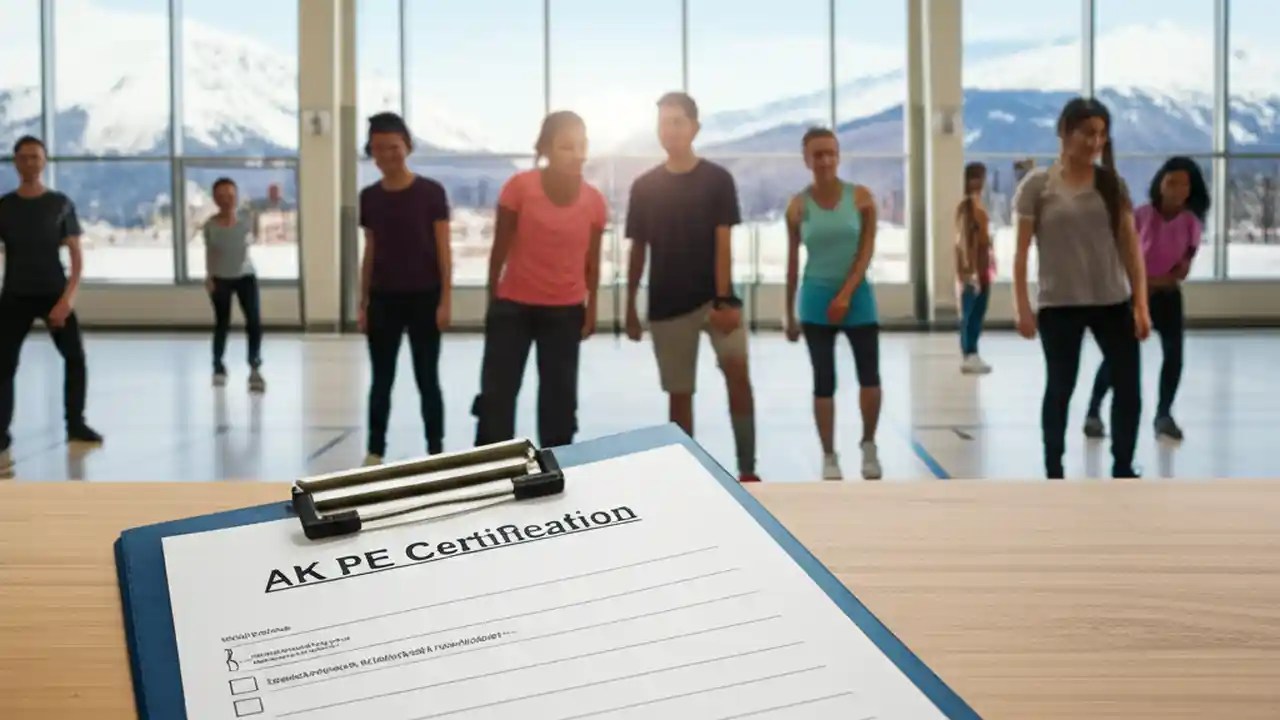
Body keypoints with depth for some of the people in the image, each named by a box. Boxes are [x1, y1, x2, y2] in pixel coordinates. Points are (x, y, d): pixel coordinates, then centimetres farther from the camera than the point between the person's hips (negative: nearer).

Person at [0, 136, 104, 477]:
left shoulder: (61, 204, 2)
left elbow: (76, 255, -1)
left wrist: (68, 296, -14)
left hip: (54, 293, 0)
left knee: (75, 357, 0)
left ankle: (75, 424, 20)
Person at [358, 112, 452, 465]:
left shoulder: (431, 192, -6)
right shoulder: (370, 197, 5)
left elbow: (443, 250, -5)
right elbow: (370, 253, 10)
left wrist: (445, 299, -9)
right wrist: (363, 303, 8)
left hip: (423, 296, -3)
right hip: (383, 298, 3)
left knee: (427, 378, 3)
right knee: (381, 378, 9)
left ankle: (435, 453, 12)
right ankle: (374, 452, 18)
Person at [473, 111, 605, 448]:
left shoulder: (594, 200, -5)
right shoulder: (519, 187, -11)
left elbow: (591, 260, 7)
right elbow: (500, 249, -2)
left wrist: (591, 307, 6)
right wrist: (492, 301, 1)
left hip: (566, 311, 2)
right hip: (513, 306, -2)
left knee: (560, 398, 8)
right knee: (496, 393, -1)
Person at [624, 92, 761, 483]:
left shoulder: (717, 179, -1)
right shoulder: (644, 186, 5)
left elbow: (723, 243, -6)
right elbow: (638, 250, 9)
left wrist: (724, 299, -15)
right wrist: (630, 307, 7)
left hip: (714, 297, -2)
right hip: (667, 305, 2)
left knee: (738, 369, -22)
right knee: (679, 392, 6)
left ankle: (747, 470, -14)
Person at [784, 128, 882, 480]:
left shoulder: (861, 197, -3)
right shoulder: (798, 206, -1)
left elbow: (867, 250, -5)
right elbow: (792, 262, 5)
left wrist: (846, 294, -15)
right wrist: (789, 315, 6)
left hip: (857, 296, 0)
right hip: (816, 300, 0)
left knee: (870, 376, -4)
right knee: (824, 382, 2)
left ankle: (868, 446, 19)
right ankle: (829, 457, 12)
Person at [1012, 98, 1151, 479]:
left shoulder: (1112, 183, 5)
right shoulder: (1038, 184, -4)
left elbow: (1131, 247, 4)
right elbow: (1022, 251, -3)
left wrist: (1141, 304, -2)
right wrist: (1022, 307, -8)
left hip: (1112, 303, 3)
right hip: (1059, 306, -3)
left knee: (1128, 389, 2)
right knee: (1060, 389, 7)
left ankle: (1123, 470, 18)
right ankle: (1054, 475, 20)